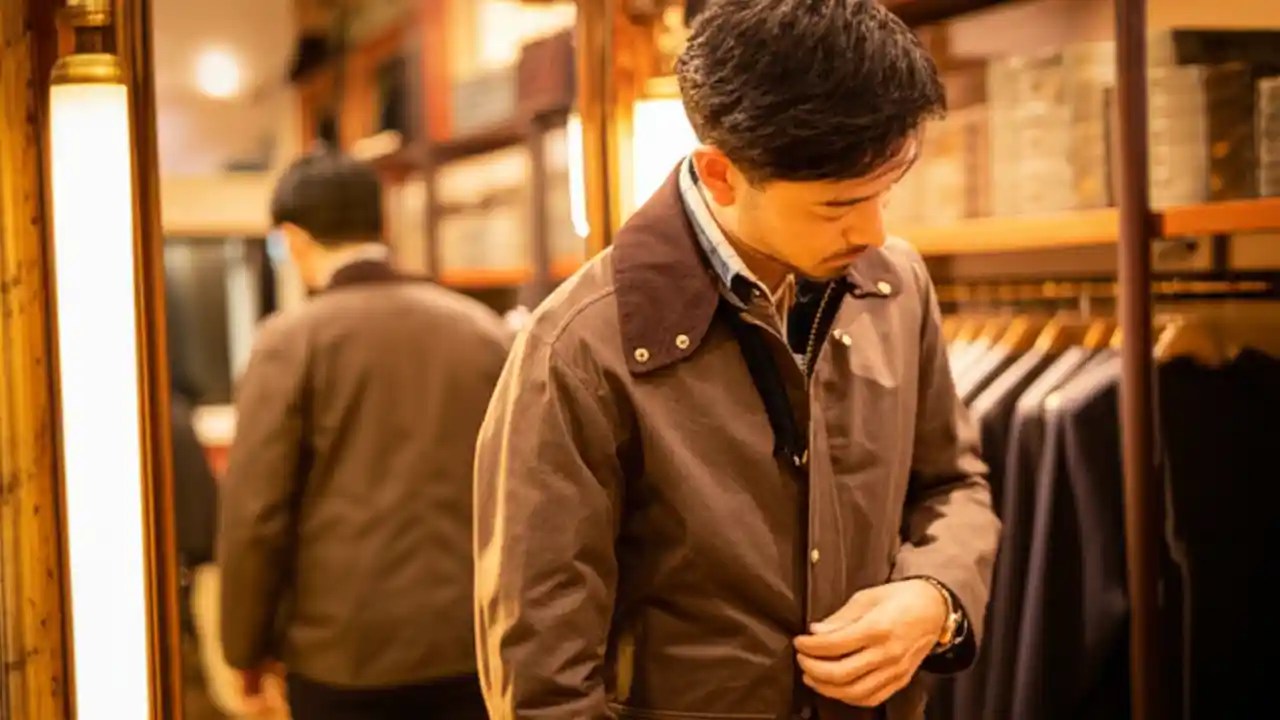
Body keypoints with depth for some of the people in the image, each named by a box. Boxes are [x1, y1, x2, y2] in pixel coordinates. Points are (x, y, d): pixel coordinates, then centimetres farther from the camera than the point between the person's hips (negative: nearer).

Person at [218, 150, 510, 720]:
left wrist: (247, 647, 3)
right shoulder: (485, 330, 4)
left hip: (344, 650, -3)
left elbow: (254, 513, -9)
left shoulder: (290, 340, -7)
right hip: (473, 643, 3)